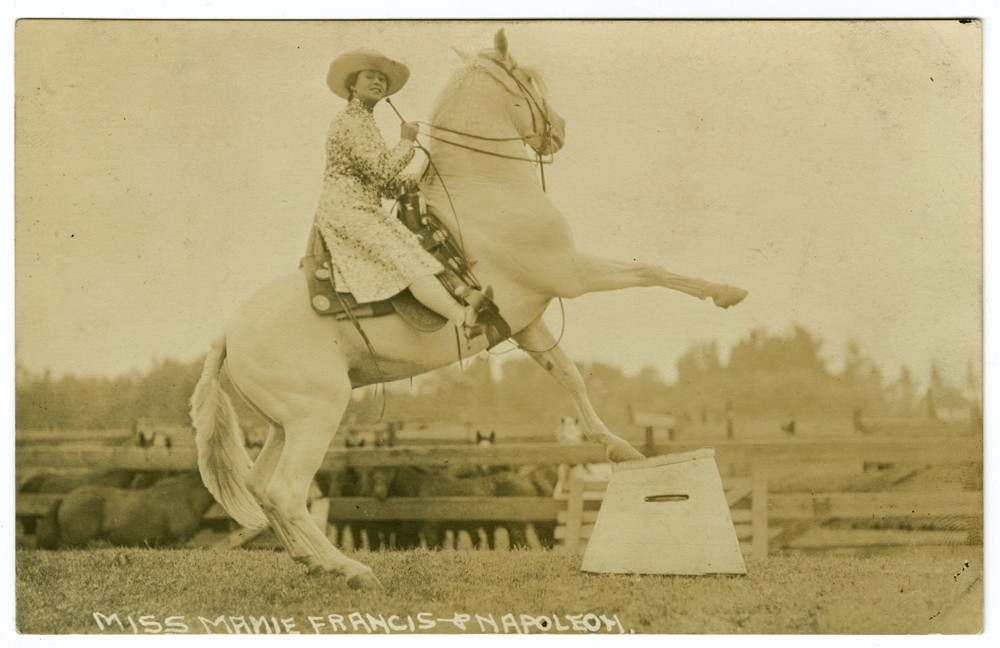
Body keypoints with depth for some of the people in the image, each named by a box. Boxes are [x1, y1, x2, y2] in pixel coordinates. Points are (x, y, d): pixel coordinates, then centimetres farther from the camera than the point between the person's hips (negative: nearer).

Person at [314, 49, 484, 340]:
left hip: (361, 212, 11)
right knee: (408, 260, -26)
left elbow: (384, 183, 23)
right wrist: (406, 141, -2)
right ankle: (463, 317, -42)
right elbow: (382, 168, -15)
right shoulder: (351, 122, -8)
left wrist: (419, 183, 8)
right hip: (348, 211, -11)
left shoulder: (365, 122, 24)